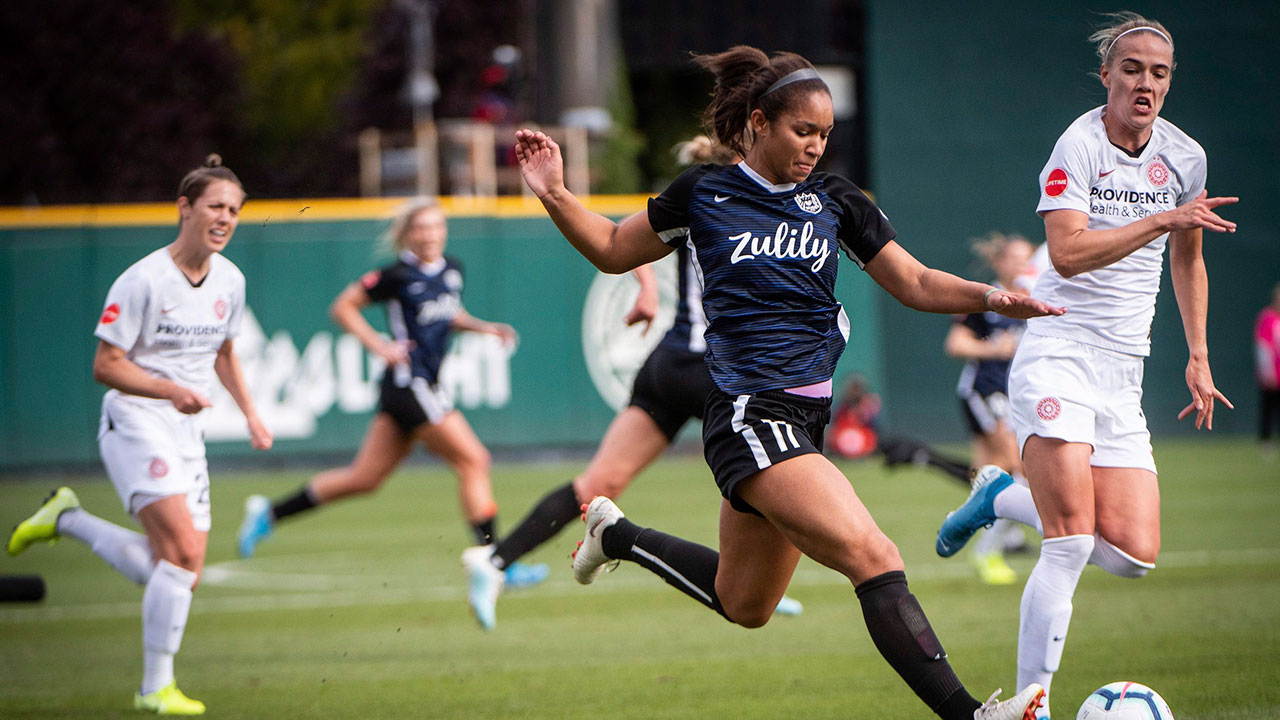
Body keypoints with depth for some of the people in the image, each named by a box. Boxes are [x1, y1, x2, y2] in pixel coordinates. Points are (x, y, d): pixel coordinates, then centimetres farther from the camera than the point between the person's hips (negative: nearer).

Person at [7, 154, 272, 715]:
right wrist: (171, 390, -27)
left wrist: (250, 414, 12)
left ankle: (68, 519, 24)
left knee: (177, 574, 3)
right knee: (183, 552, -24)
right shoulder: (143, 280, -15)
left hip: (187, 433, 7)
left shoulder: (229, 280, 7)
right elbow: (106, 365, -14)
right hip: (135, 423, -7)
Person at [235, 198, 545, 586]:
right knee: (473, 460, -9)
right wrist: (380, 346, -13)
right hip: (408, 380, -8)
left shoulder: (451, 270, 9)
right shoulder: (398, 275, -12)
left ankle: (269, 513, 21)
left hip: (426, 385, 8)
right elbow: (342, 307, -5)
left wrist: (482, 327, 10)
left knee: (364, 478, 12)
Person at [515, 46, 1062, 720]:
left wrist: (988, 296, -6)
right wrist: (556, 196, 0)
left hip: (804, 420, 7)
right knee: (876, 559, -22)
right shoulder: (703, 194, 0)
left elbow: (915, 283, 11)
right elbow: (613, 252, 14)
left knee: (743, 605, 20)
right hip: (748, 413, -7)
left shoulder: (834, 201, 9)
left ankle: (618, 535, 43)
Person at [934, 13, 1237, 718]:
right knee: (1070, 545, -19)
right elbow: (1068, 252, -24)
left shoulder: (1184, 157, 9)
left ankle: (1005, 498, 19)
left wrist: (1198, 357, 22)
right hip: (1057, 358, -6)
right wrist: (1161, 219, -30)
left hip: (1124, 375, 6)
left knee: (1133, 555, -5)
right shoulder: (1078, 146, -10)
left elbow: (1187, 260, 25)